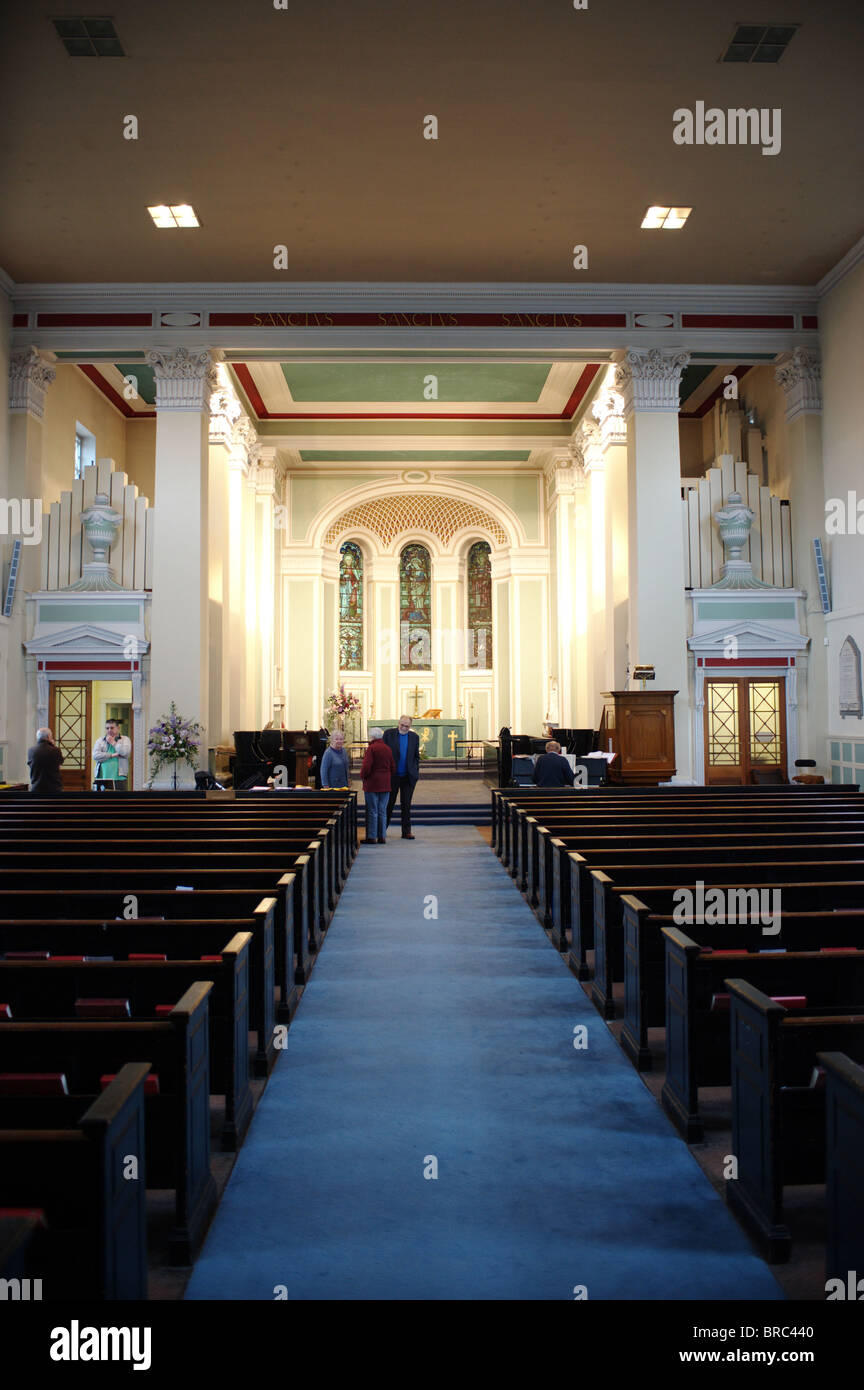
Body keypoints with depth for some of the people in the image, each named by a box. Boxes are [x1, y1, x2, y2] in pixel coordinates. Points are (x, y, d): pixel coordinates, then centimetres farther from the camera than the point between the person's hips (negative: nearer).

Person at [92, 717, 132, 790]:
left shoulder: (125, 739, 11)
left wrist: (113, 742, 1)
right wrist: (112, 755, -6)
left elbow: (125, 752, -10)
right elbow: (95, 756, 0)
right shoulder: (100, 741, 16)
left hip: (118, 777, -2)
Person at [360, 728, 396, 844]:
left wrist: (363, 776, -1)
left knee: (372, 811, 0)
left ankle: (372, 837, 3)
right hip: (385, 785, 6)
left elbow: (366, 767, -19)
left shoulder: (371, 748, -12)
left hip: (372, 784, -6)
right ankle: (382, 836, 13)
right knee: (383, 811, 10)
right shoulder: (387, 748, 8)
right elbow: (393, 768, 10)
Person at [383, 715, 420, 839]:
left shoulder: (414, 737, 7)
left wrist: (416, 772, 4)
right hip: (392, 776, -2)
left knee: (406, 805, 7)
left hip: (408, 777, 2)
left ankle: (406, 831, 12)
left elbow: (416, 756, 13)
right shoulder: (389, 734, -1)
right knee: (389, 803, 6)